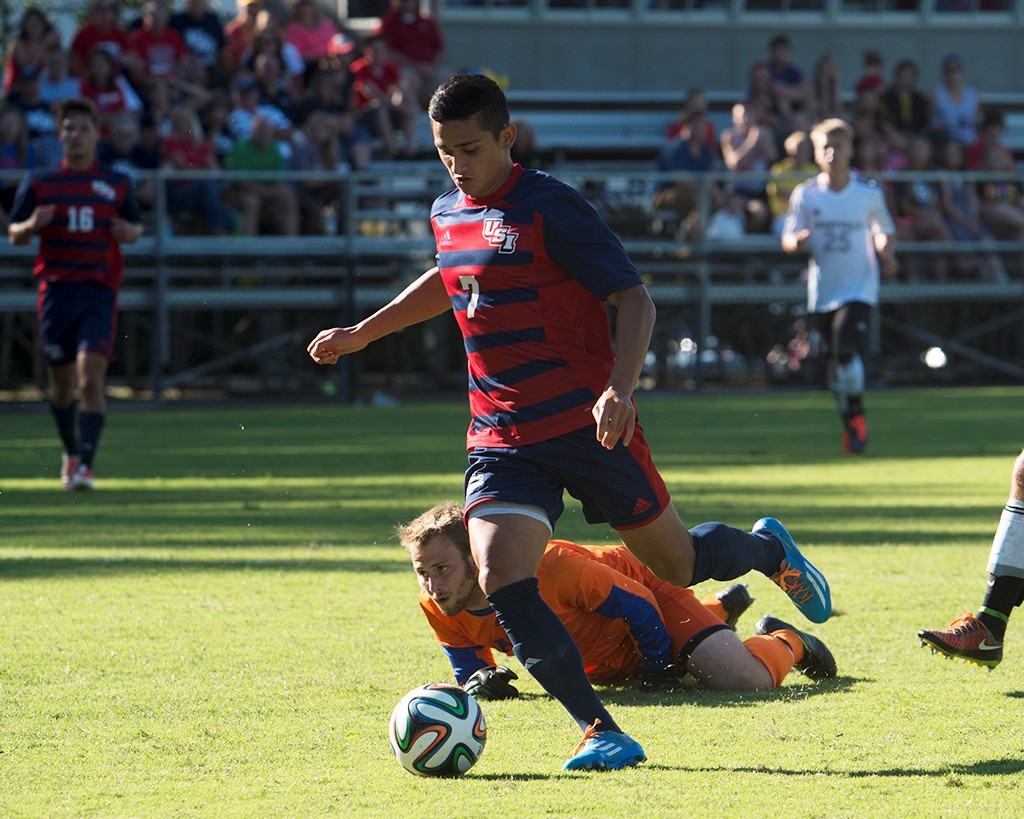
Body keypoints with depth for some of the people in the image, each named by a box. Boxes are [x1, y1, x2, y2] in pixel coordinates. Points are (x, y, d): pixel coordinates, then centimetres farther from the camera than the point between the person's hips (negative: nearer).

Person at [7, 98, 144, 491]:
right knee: (61, 381, 9)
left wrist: (129, 232, -6)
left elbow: (136, 227, 18)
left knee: (90, 376, -16)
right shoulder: (39, 183, 6)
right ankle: (71, 452, 33)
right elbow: (14, 234, 8)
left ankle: (85, 465, -18)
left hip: (99, 291, -1)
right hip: (56, 290, 1)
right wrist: (32, 225, -15)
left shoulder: (117, 184, 7)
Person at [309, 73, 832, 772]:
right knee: (502, 579, -18)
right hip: (502, 440, 5)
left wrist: (620, 387, -29)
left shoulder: (550, 208, -13)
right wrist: (363, 333, 30)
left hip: (586, 425, -5)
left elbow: (635, 299, -14)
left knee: (677, 563, 8)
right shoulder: (447, 214, 8)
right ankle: (602, 734, -16)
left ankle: (771, 550, 43)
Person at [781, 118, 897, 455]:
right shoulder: (805, 194, 1)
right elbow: (788, 240, 3)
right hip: (822, 290, 2)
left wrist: (886, 253, -5)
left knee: (846, 350, -22)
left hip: (859, 288, -2)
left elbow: (885, 231, 15)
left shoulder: (869, 193, 0)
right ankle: (850, 423, 27)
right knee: (836, 362, 8)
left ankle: (856, 417, -4)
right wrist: (797, 241, -20)